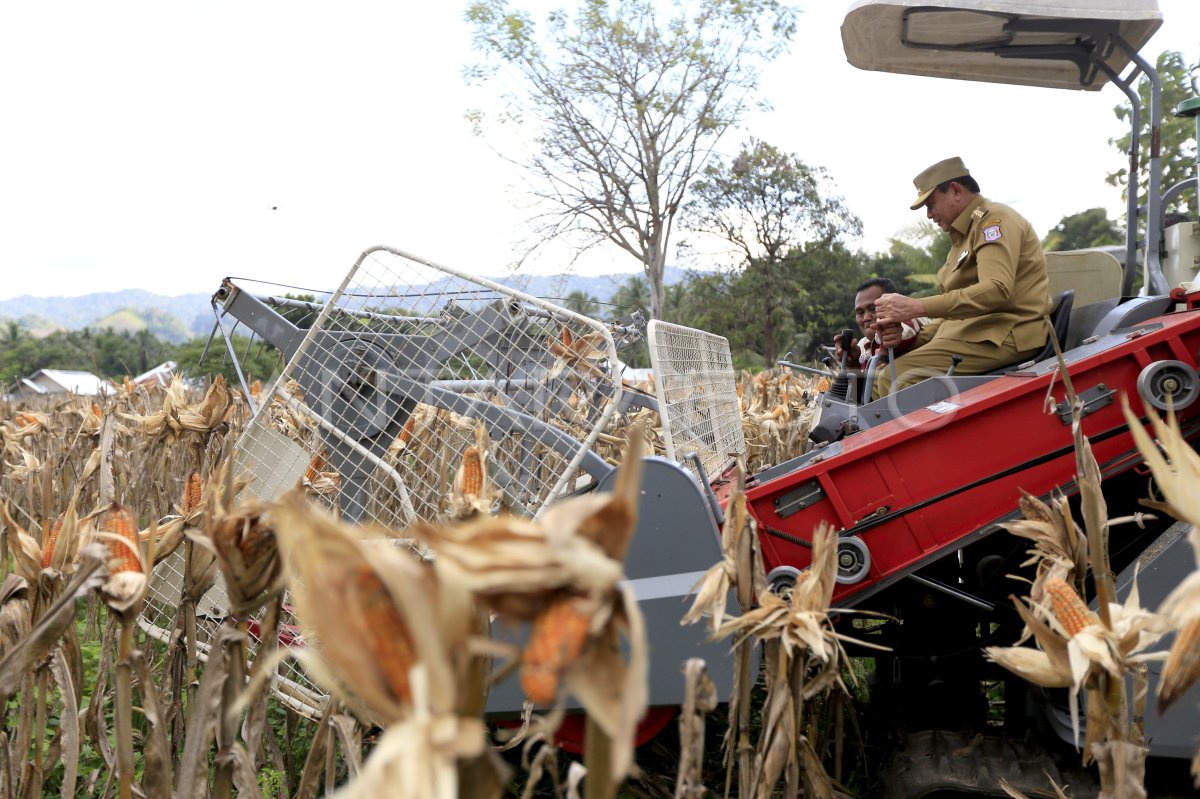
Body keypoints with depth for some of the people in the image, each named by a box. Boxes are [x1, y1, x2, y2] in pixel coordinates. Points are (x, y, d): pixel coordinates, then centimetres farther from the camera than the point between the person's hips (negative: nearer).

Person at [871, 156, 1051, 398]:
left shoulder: (994, 219, -5)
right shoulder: (964, 236, 25)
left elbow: (996, 290, -22)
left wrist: (918, 307, -25)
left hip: (1005, 336, -10)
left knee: (899, 381, -25)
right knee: (883, 380, -4)